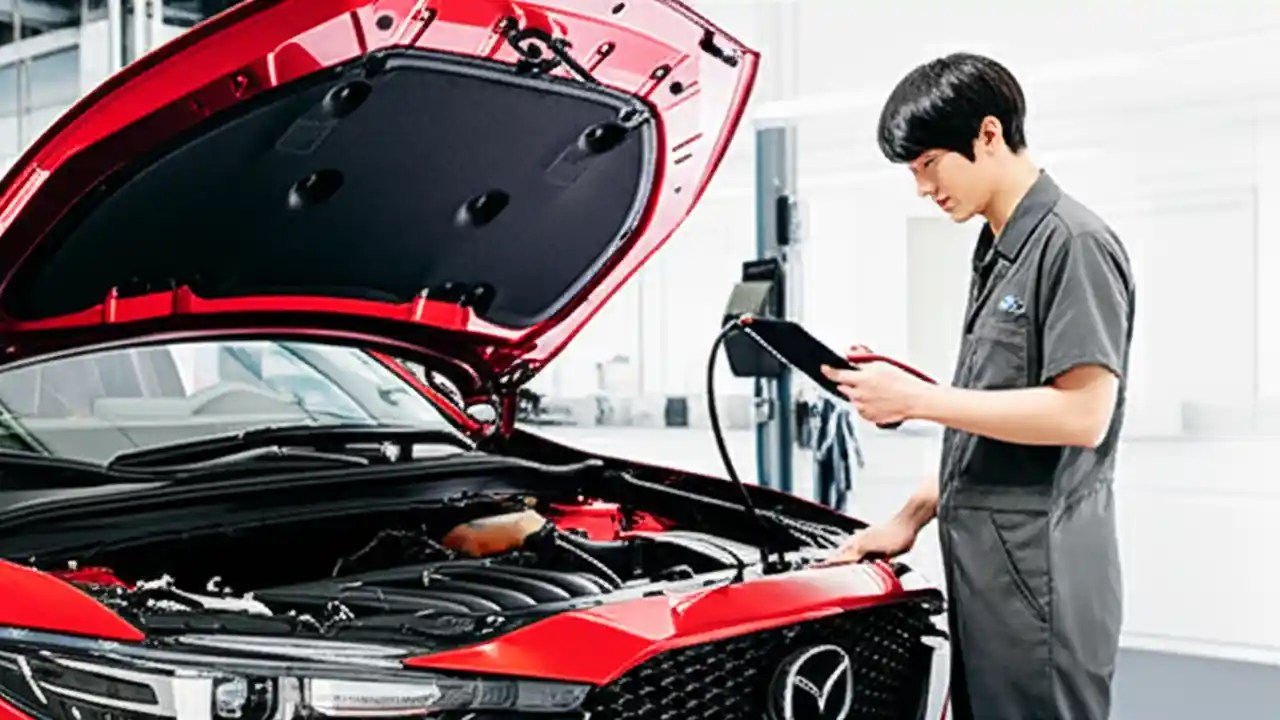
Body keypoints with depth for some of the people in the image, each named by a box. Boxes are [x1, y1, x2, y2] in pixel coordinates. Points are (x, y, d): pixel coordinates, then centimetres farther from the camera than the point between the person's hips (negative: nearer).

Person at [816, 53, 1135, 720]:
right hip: (985, 566, 9)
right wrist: (913, 516, 16)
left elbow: (1081, 415, -20)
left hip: (1040, 574, -9)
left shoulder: (1073, 243, -12)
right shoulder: (997, 252, 16)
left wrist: (917, 398, -17)